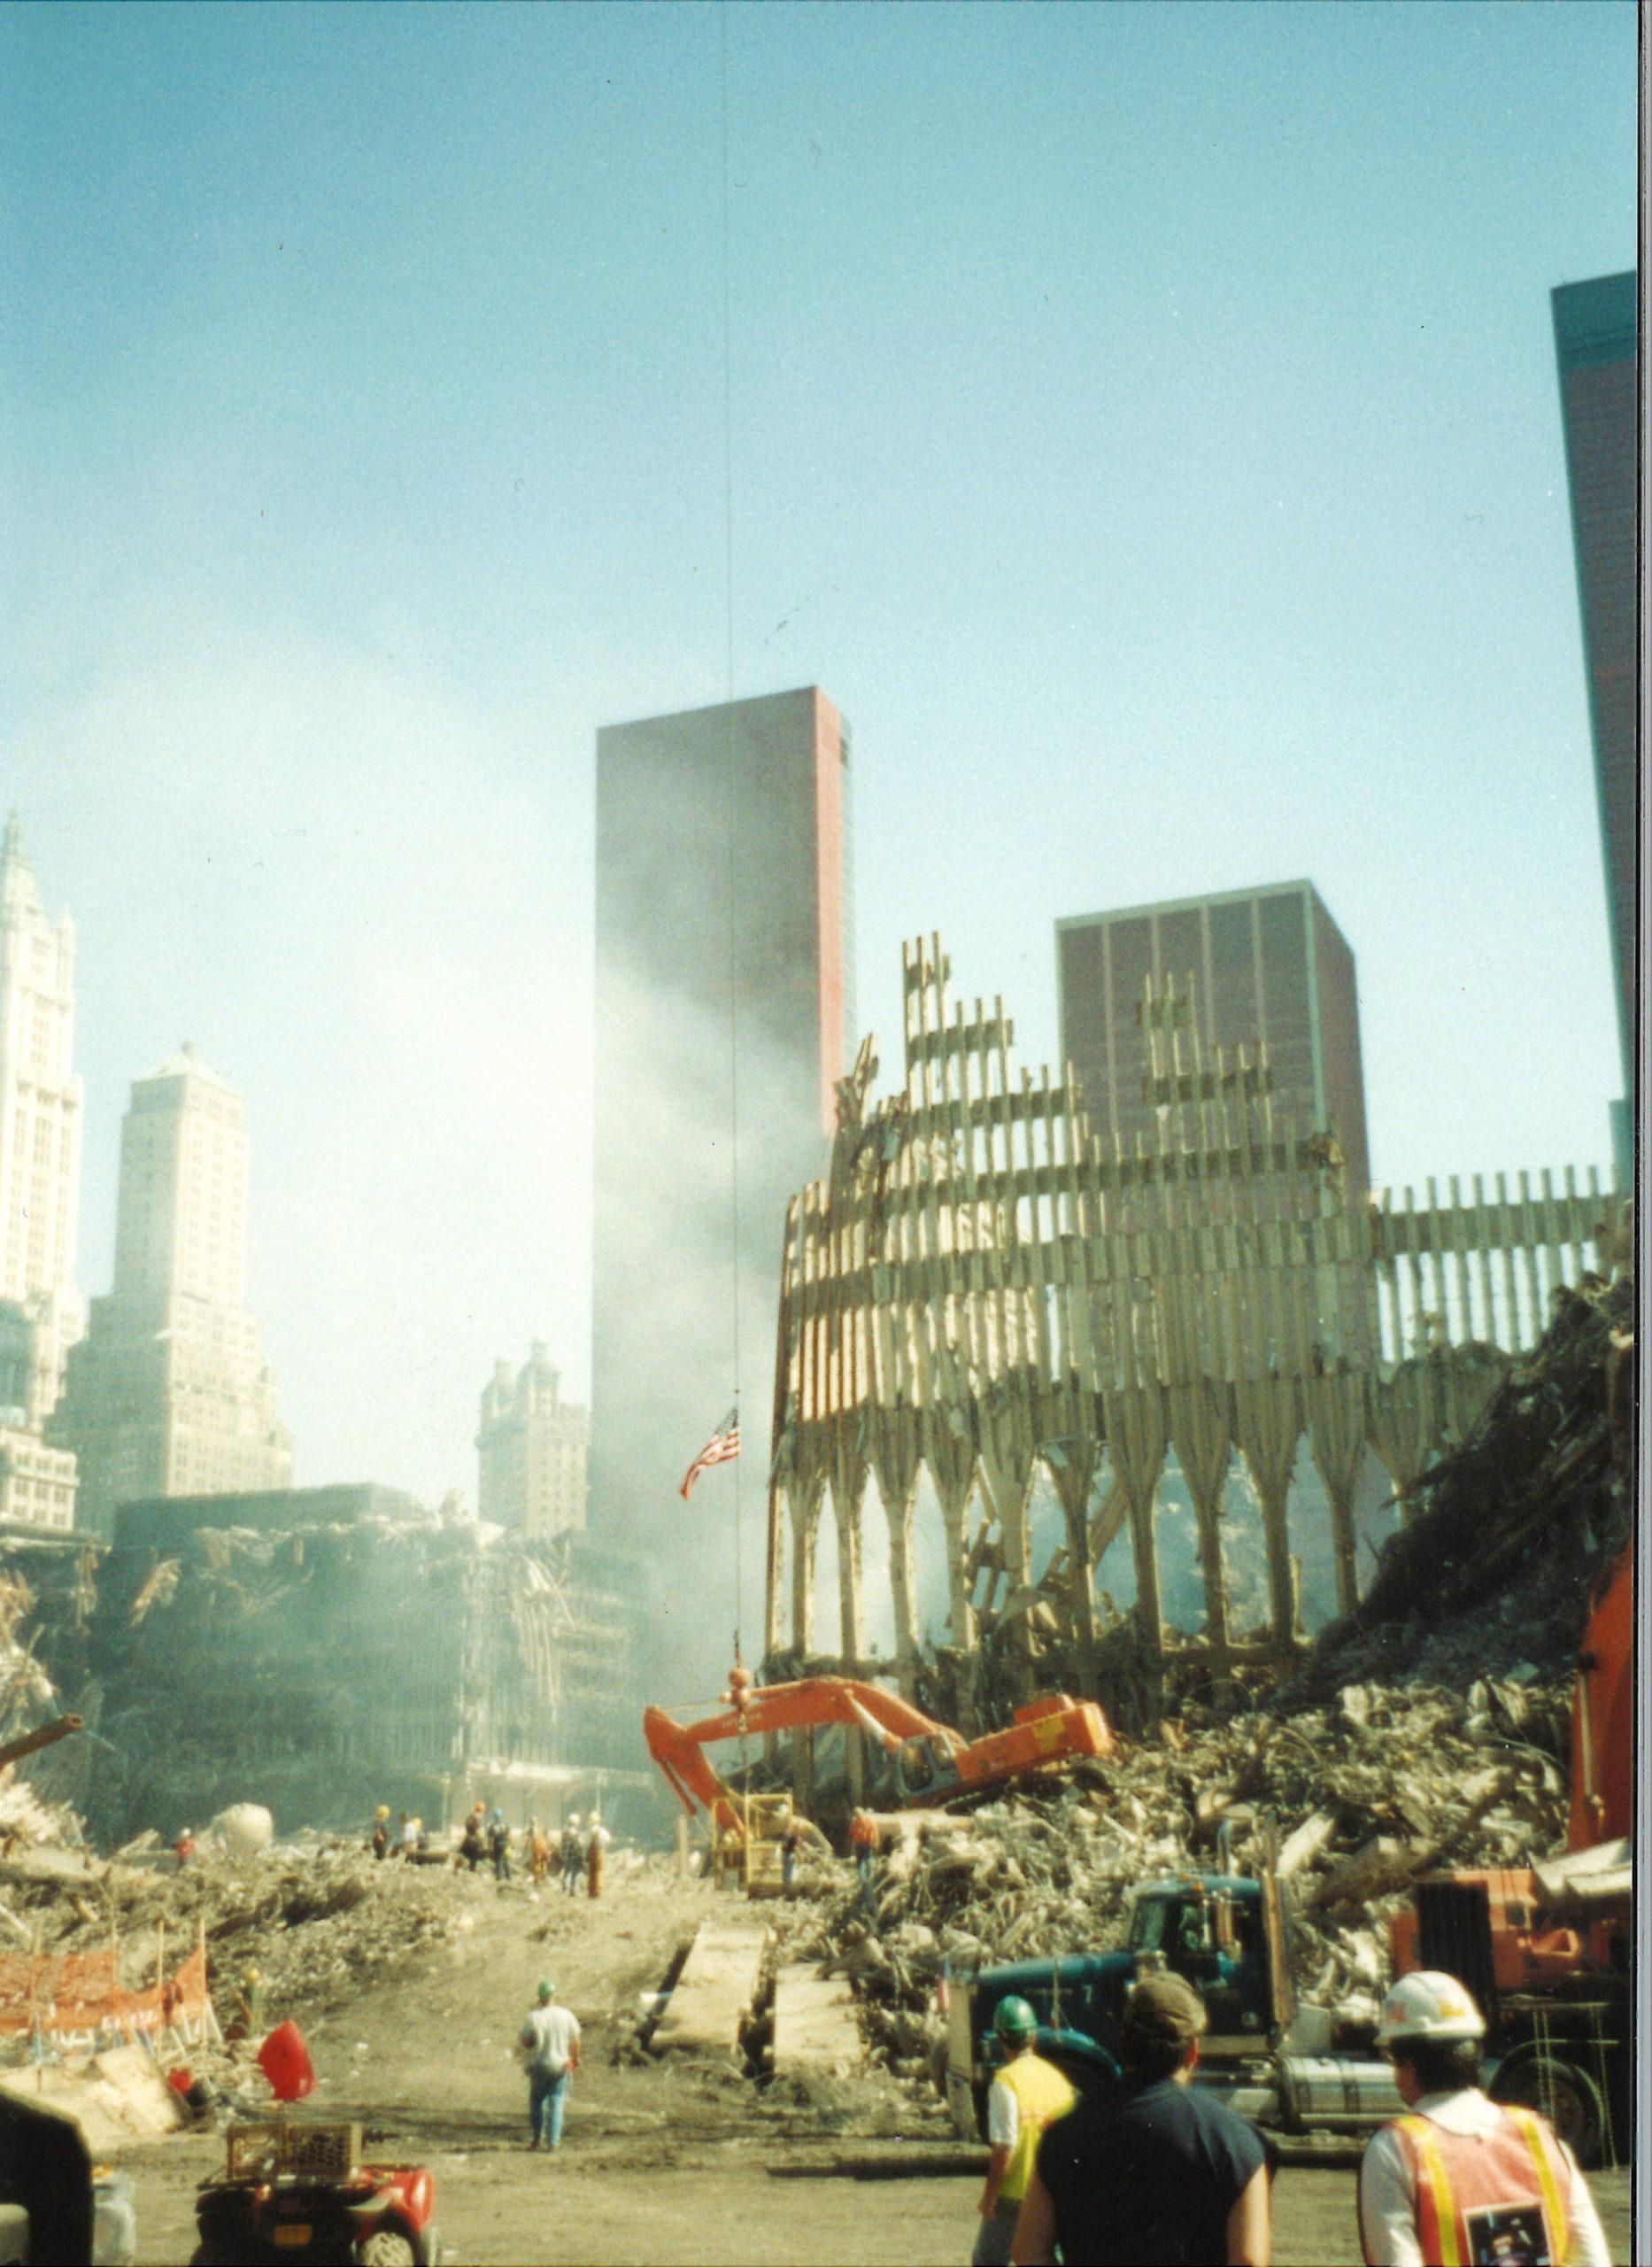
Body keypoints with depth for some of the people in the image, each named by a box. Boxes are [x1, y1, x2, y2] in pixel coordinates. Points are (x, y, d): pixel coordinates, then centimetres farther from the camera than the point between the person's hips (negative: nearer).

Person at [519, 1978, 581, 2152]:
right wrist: (575, 2059, 16)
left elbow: (526, 2042, -7)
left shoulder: (534, 2017, -12)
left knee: (537, 2100, 14)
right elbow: (575, 2041, 1)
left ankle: (537, 2138, 12)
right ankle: (554, 2141, 2)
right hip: (560, 2064, 1)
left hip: (539, 2064, -1)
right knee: (557, 2101, 7)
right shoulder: (567, 2015, -6)